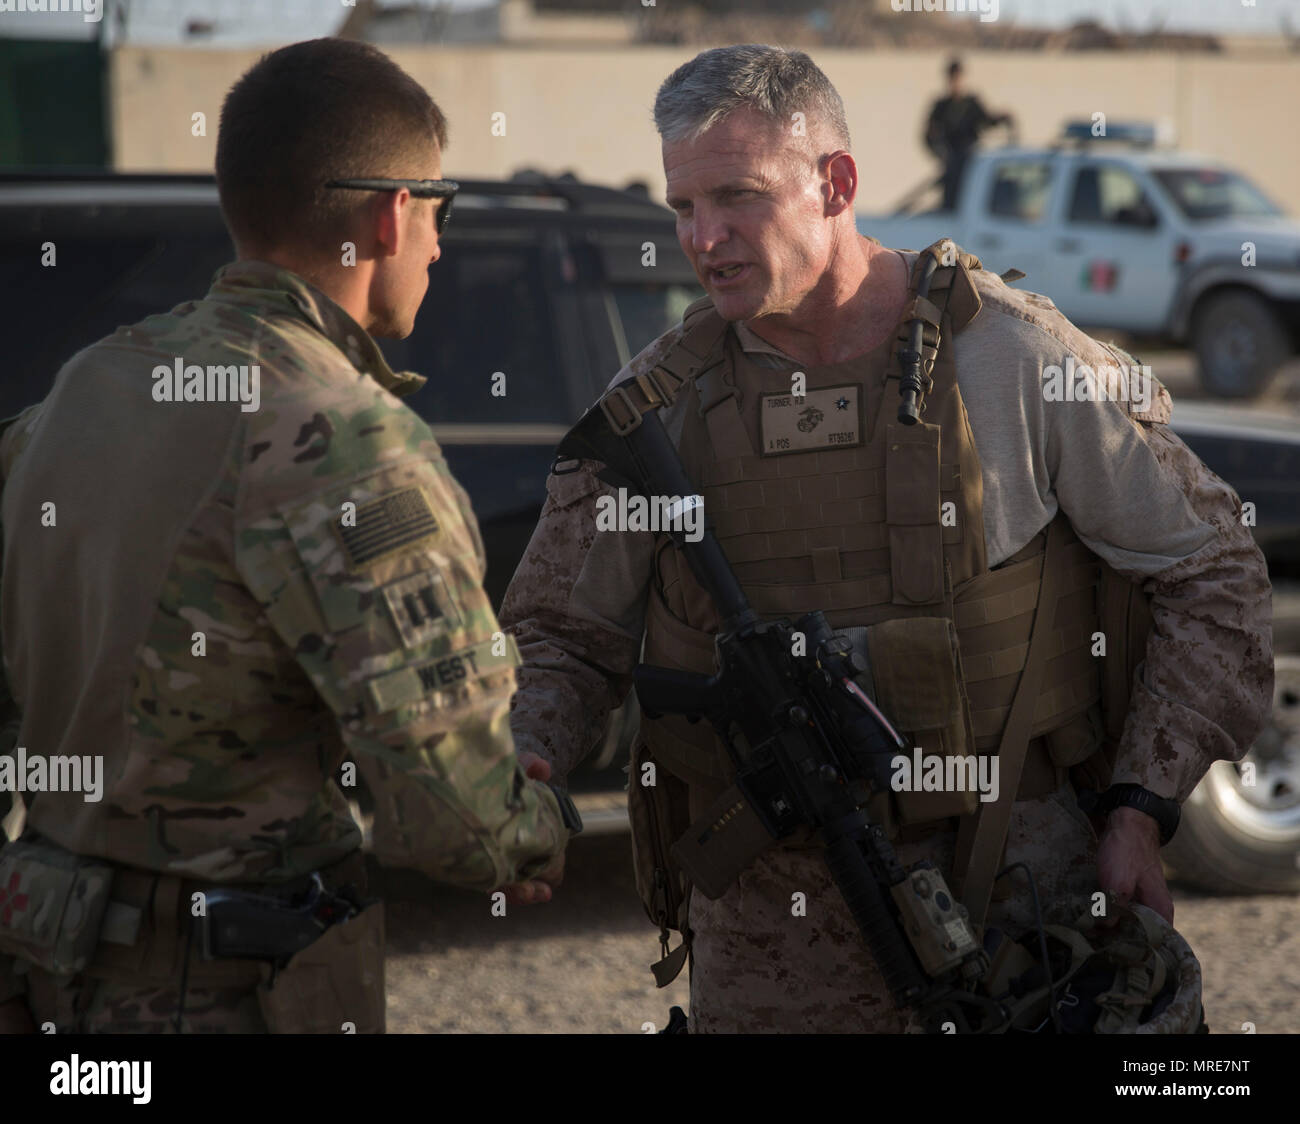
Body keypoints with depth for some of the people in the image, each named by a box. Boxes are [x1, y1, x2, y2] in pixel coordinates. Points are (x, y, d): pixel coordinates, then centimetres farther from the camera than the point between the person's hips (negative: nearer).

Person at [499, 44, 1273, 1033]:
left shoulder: (1017, 357, -8)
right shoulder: (658, 405, -1)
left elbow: (1211, 572, 0)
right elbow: (565, 644, 7)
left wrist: (1141, 808, -7)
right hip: (768, 924, 2)